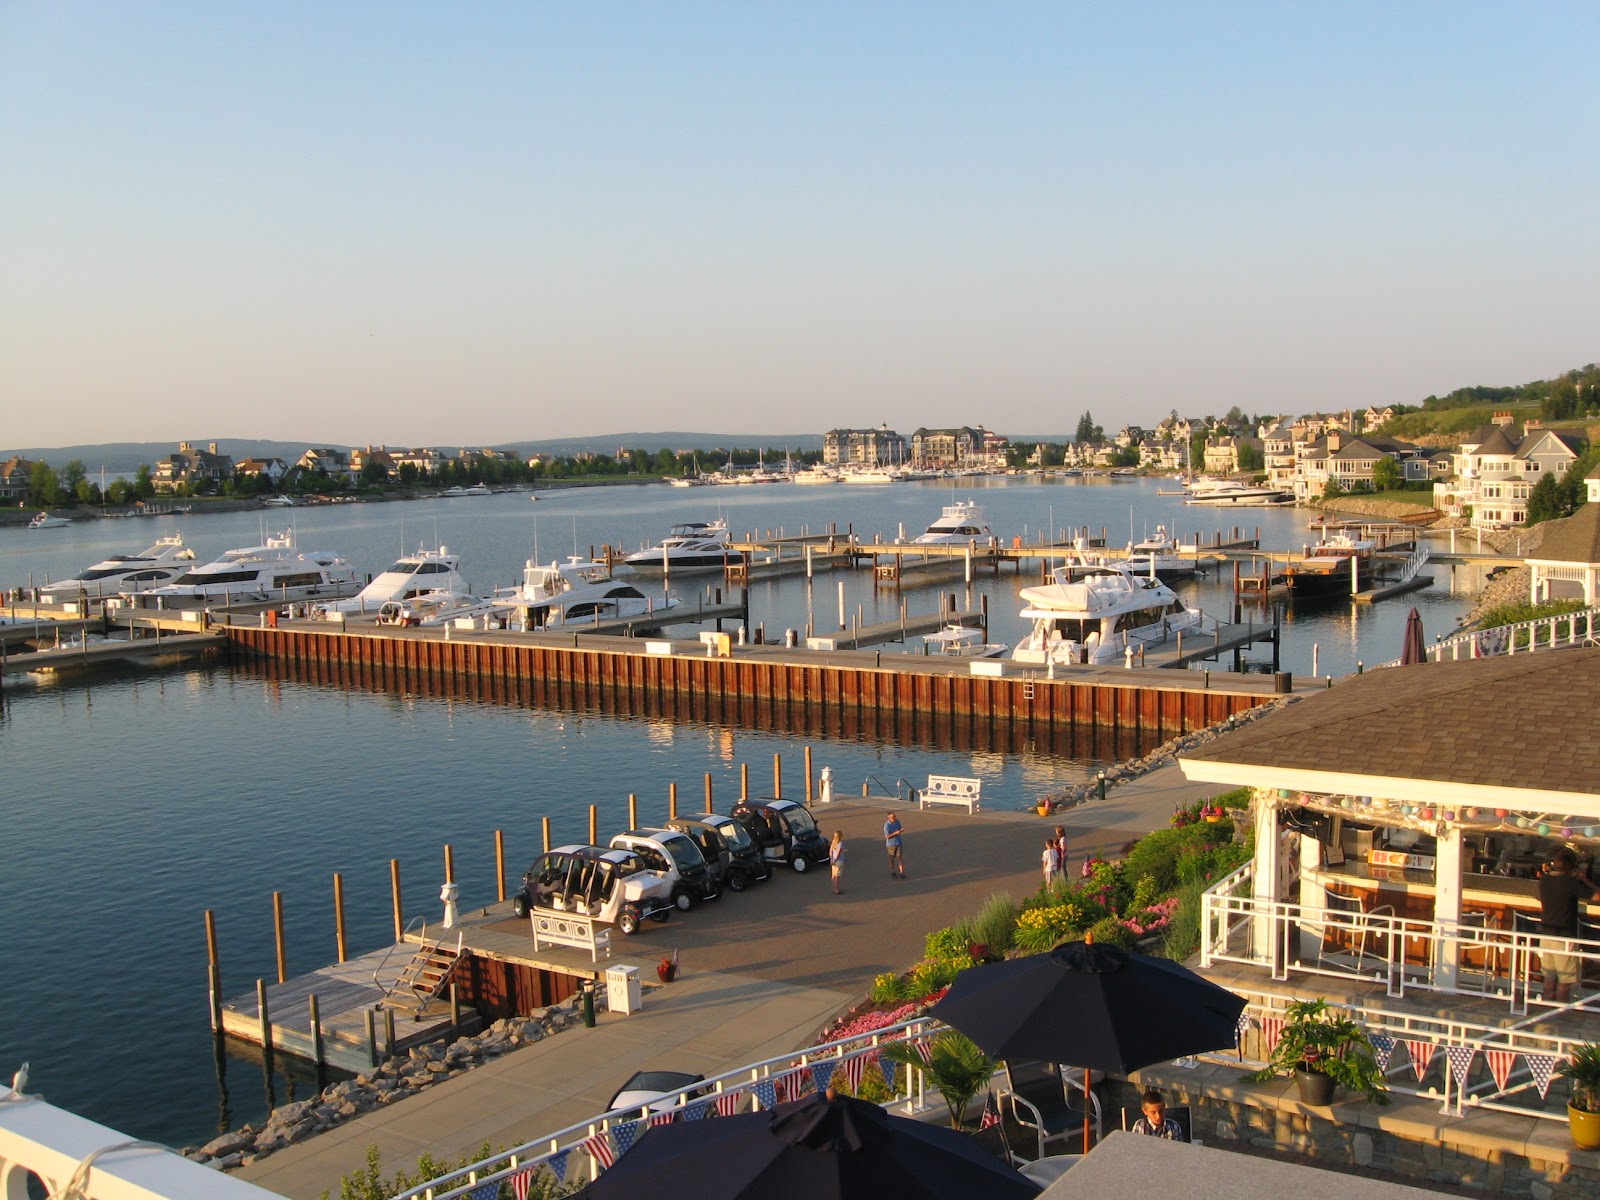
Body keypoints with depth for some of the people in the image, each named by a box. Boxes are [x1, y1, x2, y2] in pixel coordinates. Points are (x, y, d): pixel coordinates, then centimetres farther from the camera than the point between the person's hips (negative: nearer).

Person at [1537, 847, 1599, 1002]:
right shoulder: (1571, 883, -17)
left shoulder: (1544, 880, 2)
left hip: (1546, 935, 6)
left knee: (1549, 977, 16)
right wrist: (1584, 880, -2)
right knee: (1565, 980, 4)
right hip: (1564, 937, -6)